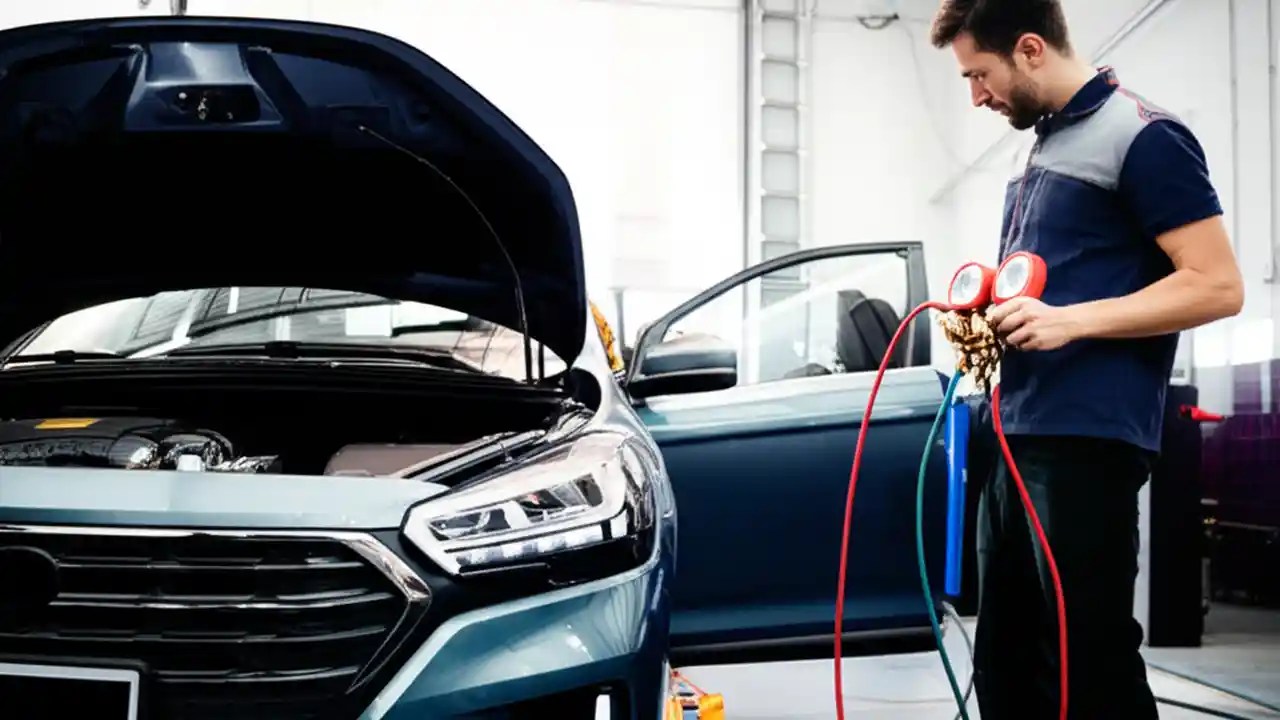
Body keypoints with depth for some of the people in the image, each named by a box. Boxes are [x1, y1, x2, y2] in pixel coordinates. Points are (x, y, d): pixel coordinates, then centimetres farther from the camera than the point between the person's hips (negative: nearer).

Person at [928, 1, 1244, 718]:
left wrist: (1069, 320, -21)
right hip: (1017, 440, 9)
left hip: (1085, 442, -9)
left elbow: (1217, 285, -14)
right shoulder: (1047, 146, 19)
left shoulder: (1142, 137, -8)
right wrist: (989, 319, 8)